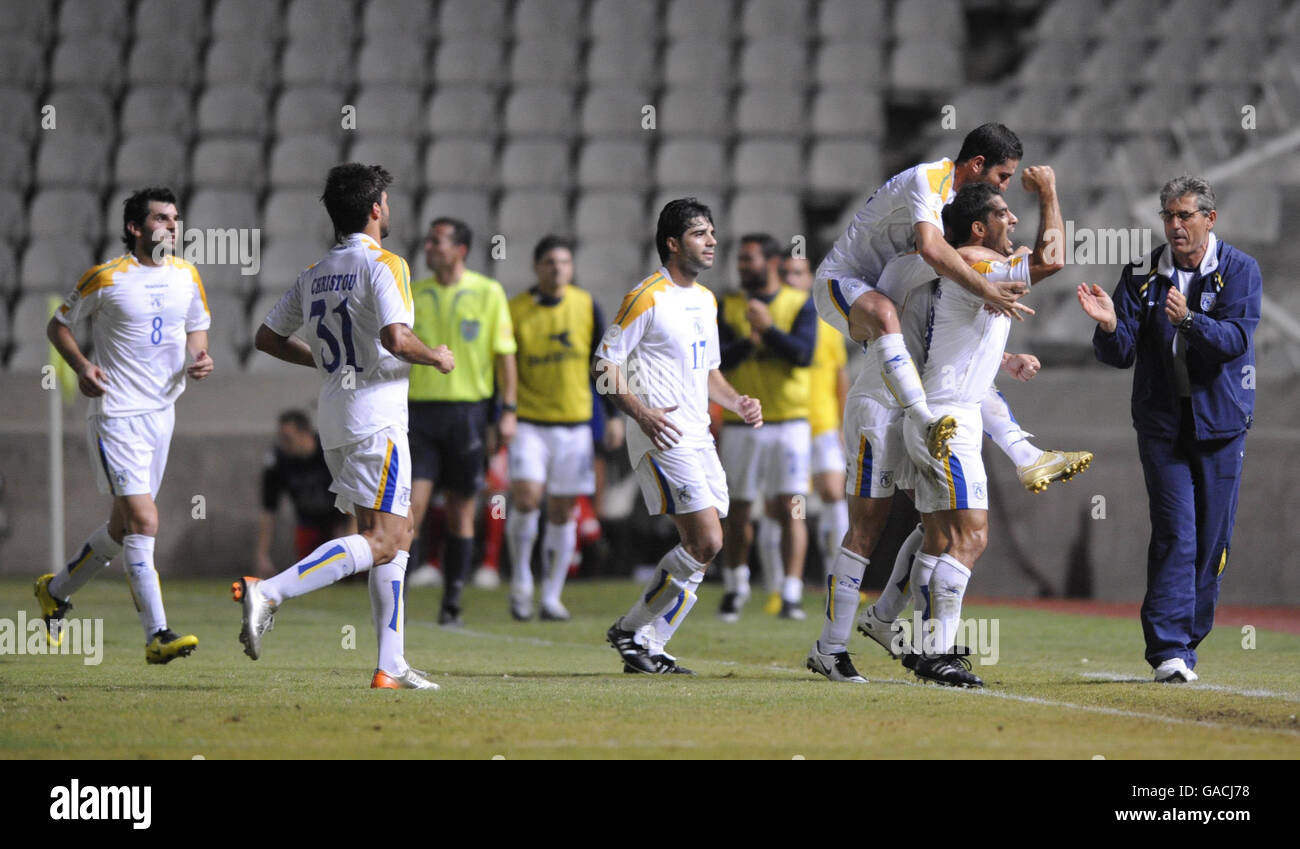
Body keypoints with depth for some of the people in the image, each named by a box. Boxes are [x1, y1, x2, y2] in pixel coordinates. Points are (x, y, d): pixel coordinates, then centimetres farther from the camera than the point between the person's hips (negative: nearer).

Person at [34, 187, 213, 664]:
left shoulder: (186, 275, 7)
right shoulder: (106, 278, -9)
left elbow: (197, 327, 21)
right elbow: (58, 326, 2)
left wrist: (200, 358, -1)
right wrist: (81, 366, -15)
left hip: (161, 411, 7)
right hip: (116, 414, -7)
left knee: (123, 527, 14)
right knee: (143, 522, -16)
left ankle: (56, 591, 37)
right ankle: (157, 636, -18)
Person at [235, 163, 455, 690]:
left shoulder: (315, 272, 12)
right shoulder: (382, 264, -11)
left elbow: (267, 338, 17)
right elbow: (395, 339, -23)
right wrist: (437, 358, -4)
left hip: (334, 417, 9)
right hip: (376, 419, -9)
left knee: (396, 537, 12)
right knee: (382, 542, -11)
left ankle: (391, 667, 6)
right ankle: (268, 592, -25)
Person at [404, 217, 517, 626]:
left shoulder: (488, 293, 1)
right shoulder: (413, 294, 7)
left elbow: (504, 354, 2)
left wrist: (508, 411, -4)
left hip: (468, 410, -1)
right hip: (420, 408, 1)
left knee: (461, 512, 5)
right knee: (412, 504, -10)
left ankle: (452, 604, 13)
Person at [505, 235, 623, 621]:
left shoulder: (587, 307, 4)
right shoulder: (515, 311, -2)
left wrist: (614, 416, 5)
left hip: (575, 425, 2)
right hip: (528, 422, -2)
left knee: (562, 511, 3)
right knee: (526, 498, -18)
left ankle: (551, 597, 11)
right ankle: (520, 581, 1)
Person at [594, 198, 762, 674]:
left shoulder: (706, 300, 17)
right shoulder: (648, 298, -9)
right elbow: (604, 363, -9)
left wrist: (738, 402, 10)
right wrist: (640, 412, -21)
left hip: (698, 436, 9)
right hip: (662, 437, -9)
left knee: (703, 548, 2)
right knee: (707, 541, -16)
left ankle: (647, 647, 10)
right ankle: (633, 632, -3)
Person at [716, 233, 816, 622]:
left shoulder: (801, 304, 1)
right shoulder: (728, 308, 6)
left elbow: (803, 353, -13)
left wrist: (768, 329, -23)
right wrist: (747, 343, -19)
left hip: (789, 423, -2)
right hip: (739, 425, 2)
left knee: (789, 509, -9)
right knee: (737, 511, 8)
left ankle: (792, 595, -10)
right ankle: (735, 586, 26)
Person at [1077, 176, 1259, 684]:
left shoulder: (1239, 271, -2)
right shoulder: (1143, 274, 3)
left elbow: (1236, 339, -17)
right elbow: (1120, 355, -1)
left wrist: (1188, 320, -33)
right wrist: (1109, 326, -23)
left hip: (1220, 424, 0)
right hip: (1161, 423, 0)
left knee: (1212, 539, 4)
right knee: (1175, 532, -12)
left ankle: (1186, 639, 18)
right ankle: (1169, 648, -16)